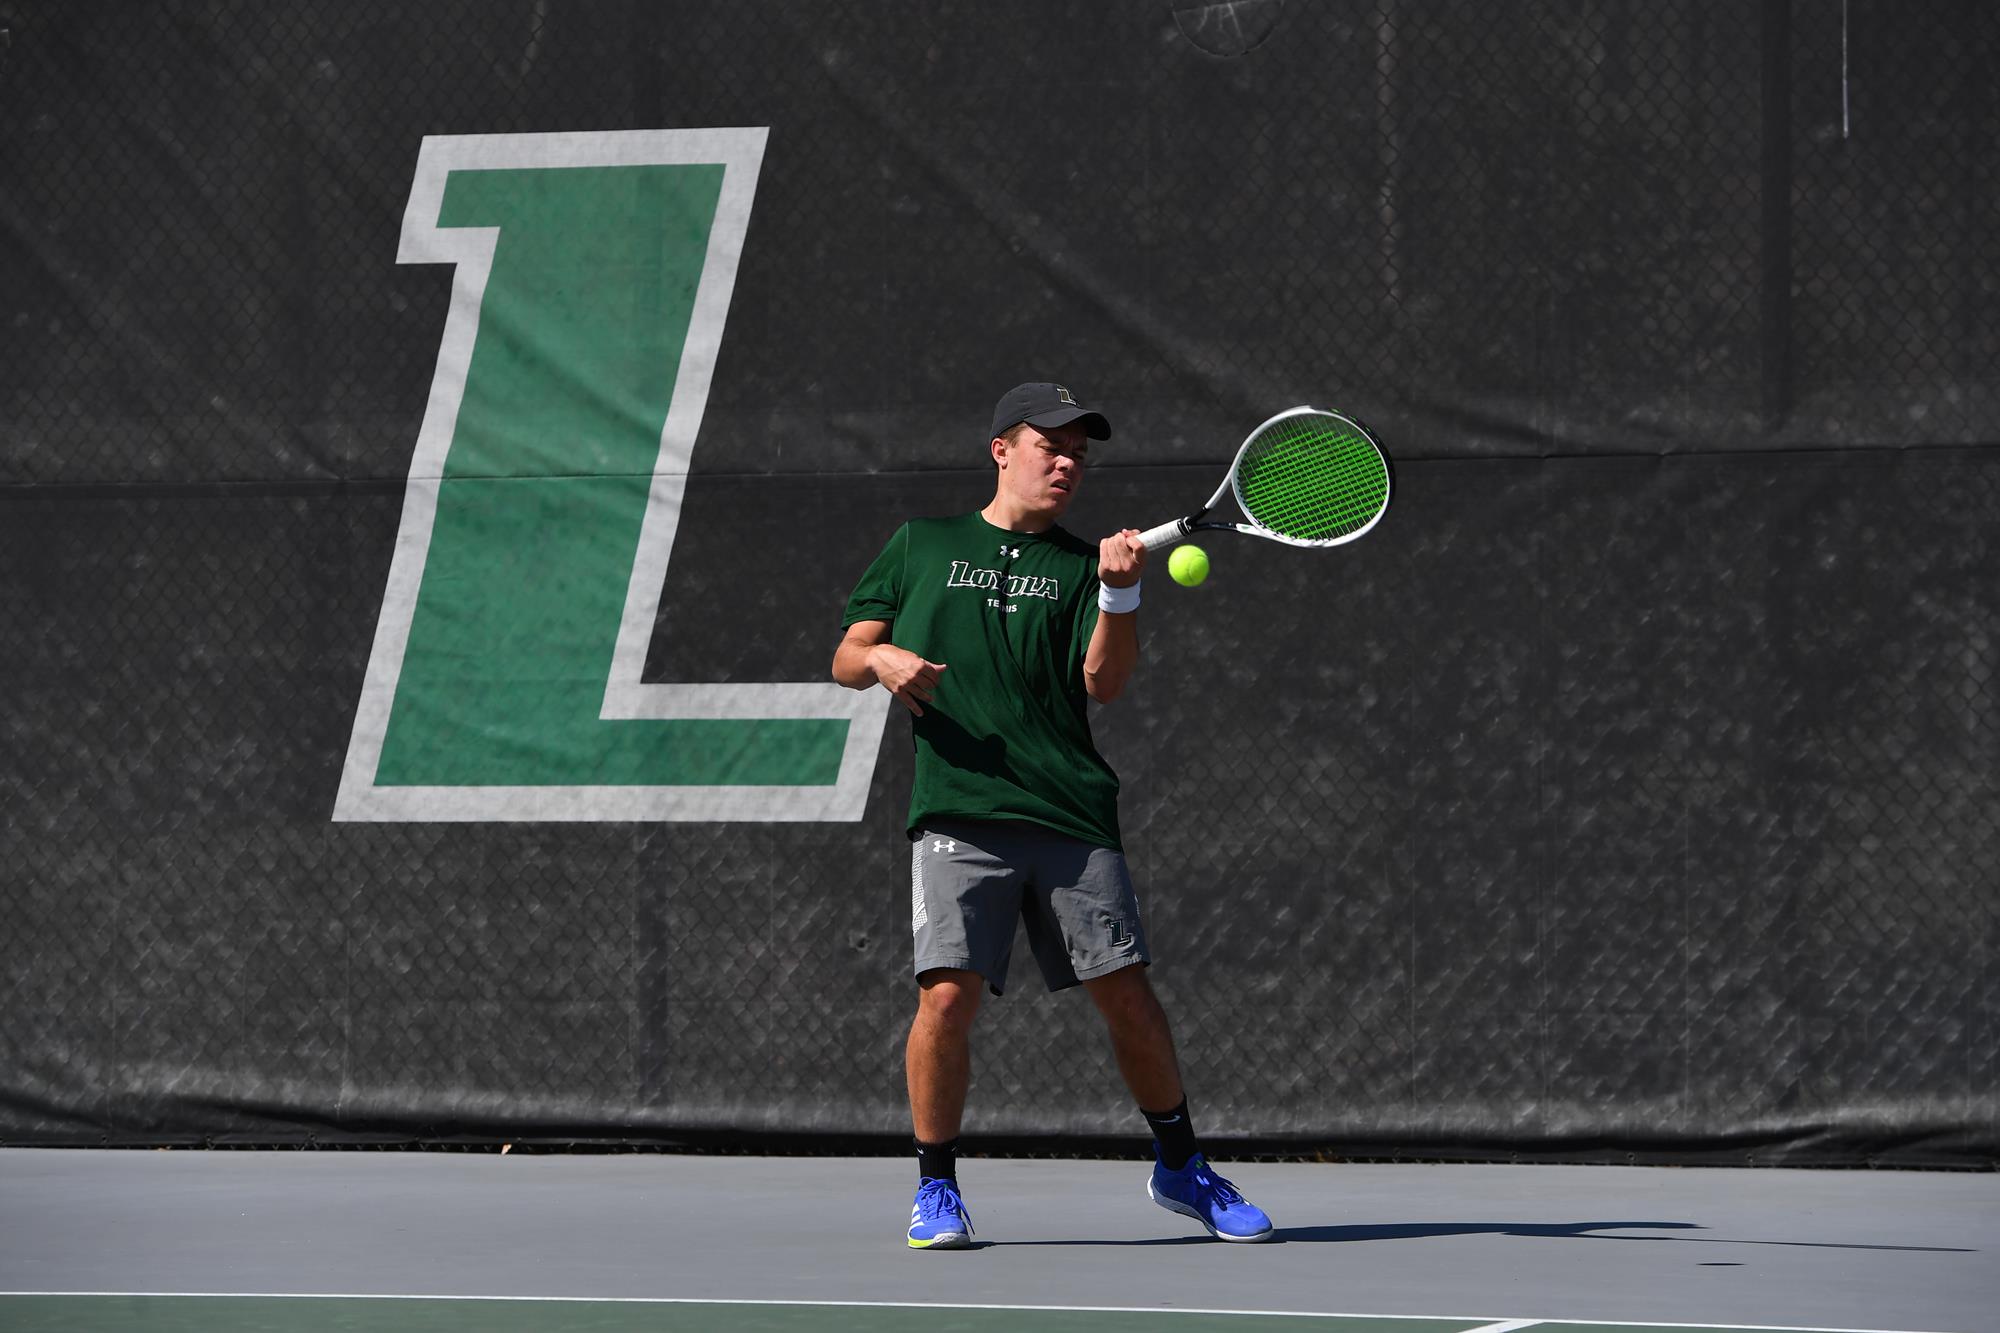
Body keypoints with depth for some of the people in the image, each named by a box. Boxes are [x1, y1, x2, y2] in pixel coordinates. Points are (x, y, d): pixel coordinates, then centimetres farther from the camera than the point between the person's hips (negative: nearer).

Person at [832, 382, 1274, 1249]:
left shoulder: (1080, 566, 14)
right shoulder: (921, 546, 15)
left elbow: (1103, 683, 0)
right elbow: (845, 660, 14)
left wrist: (1119, 593, -16)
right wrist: (881, 658, -8)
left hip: (1071, 817, 1)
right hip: (957, 815, -1)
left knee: (1126, 991, -1)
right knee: (948, 992, -15)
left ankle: (1180, 1169, 19)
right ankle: (935, 1190, 2)